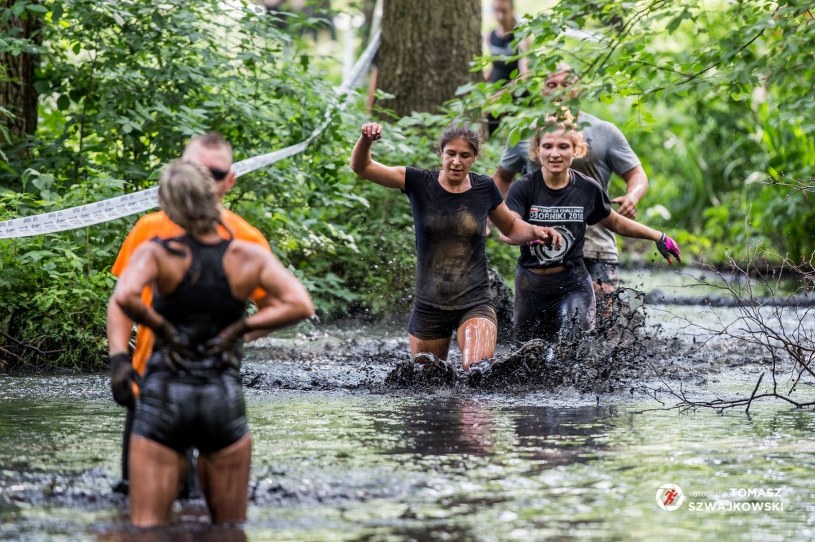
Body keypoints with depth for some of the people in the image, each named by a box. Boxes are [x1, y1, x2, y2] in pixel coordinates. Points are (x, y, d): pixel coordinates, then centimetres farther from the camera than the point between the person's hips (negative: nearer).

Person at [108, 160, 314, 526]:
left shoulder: (158, 253, -7)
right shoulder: (249, 257, -1)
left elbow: (124, 297, -26)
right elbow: (300, 305, -11)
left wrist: (161, 327, -10)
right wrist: (240, 328, -5)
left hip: (164, 399, -2)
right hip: (224, 400, 2)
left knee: (147, 533, 0)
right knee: (230, 533, 15)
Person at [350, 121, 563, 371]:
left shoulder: (484, 188, 1)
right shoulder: (419, 183, -3)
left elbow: (511, 227, 18)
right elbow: (361, 167, -7)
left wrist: (536, 232, -3)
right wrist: (366, 139, -28)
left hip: (474, 304, -1)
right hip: (429, 306, 1)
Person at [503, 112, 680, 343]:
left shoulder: (588, 189, -2)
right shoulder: (523, 189, -9)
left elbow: (615, 222, 16)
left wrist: (658, 237, 14)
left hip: (573, 286, 0)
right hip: (531, 287, 0)